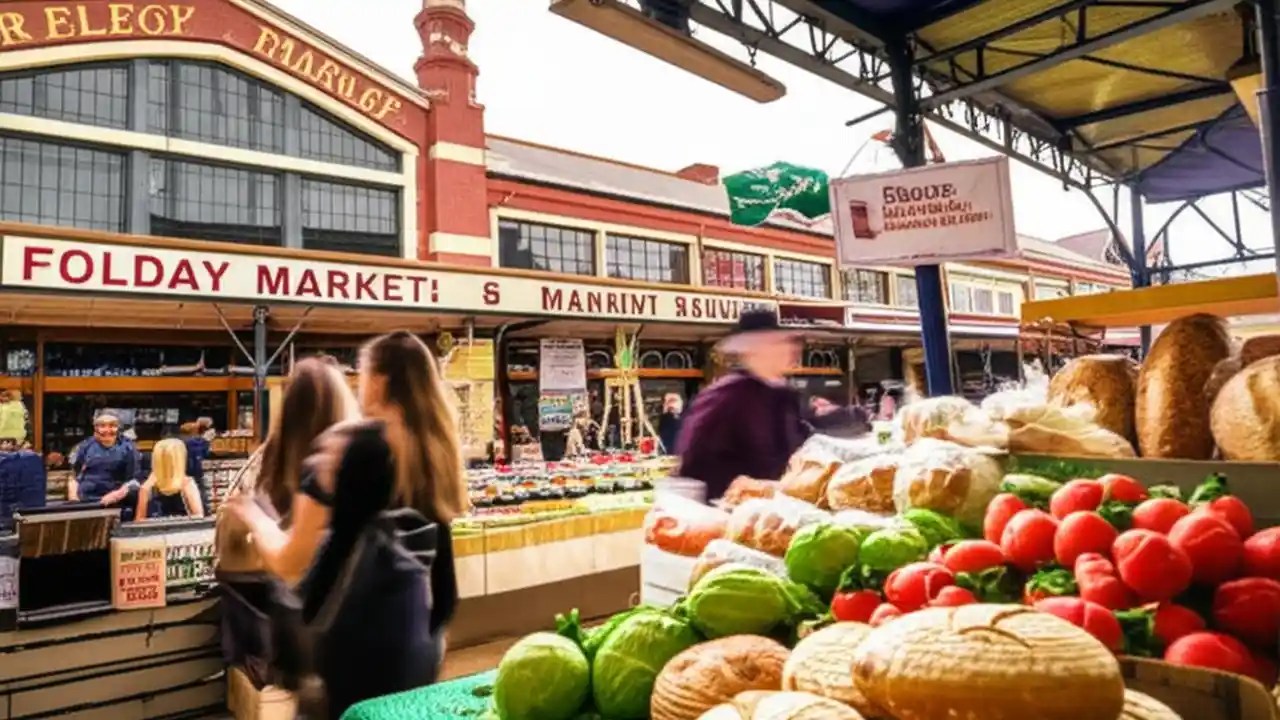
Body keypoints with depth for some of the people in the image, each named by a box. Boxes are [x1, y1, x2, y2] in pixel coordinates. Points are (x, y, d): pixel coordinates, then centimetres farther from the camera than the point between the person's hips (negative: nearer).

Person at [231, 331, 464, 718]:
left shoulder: (344, 445, -12)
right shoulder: (436, 448, 2)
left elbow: (290, 564, -7)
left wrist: (254, 517, 10)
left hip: (355, 640, -5)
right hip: (419, 639, 5)